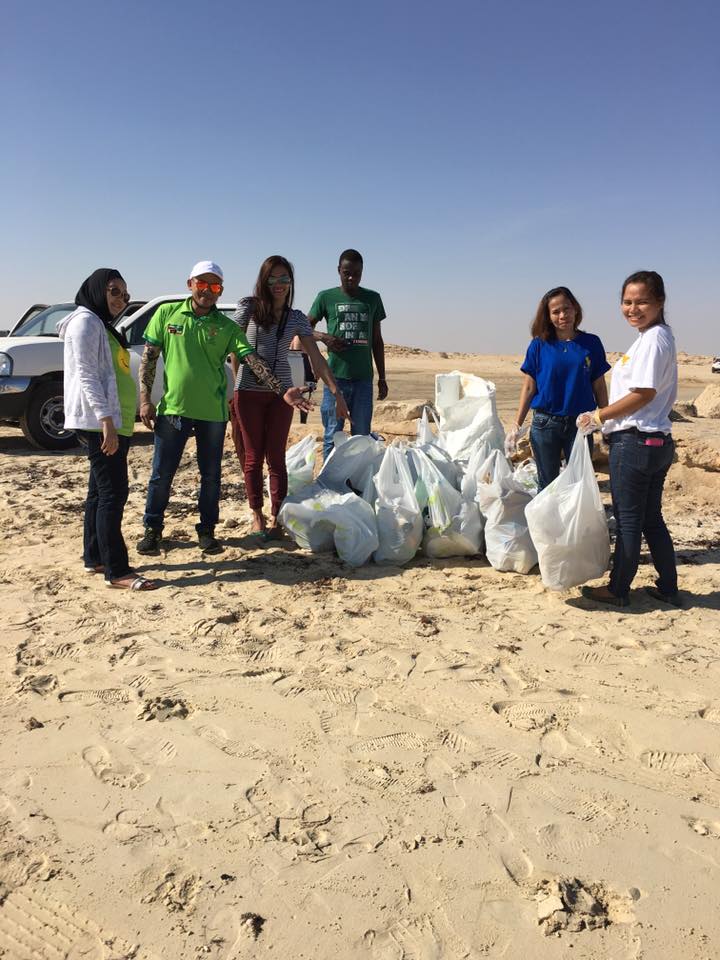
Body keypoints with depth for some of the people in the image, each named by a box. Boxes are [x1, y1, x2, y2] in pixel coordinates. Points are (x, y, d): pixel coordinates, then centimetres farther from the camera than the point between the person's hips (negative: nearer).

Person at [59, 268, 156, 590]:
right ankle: (117, 571, -10)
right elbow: (86, 374, -17)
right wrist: (106, 421, -24)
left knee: (100, 491, 12)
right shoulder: (86, 321, -8)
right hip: (99, 422, -10)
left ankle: (94, 558, 20)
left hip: (114, 421, 10)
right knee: (112, 493, -12)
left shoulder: (103, 326, 22)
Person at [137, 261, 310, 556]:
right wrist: (145, 398, -4)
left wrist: (282, 391, -22)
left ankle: (206, 530, 23)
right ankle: (152, 529, 21)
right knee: (161, 474, 5)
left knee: (211, 476, 9)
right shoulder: (167, 313, 1)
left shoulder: (227, 326, 1)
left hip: (212, 412, 1)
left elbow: (253, 360, -9)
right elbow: (149, 357, 4)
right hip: (172, 407, -1)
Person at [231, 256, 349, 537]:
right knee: (253, 456, 5)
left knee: (276, 456, 2)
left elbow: (316, 358, 1)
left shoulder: (296, 319, 6)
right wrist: (239, 380, -4)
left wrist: (336, 391, -7)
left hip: (280, 392, 1)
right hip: (249, 391, -1)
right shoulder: (248, 307, 1)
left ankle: (276, 516, 9)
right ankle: (257, 515, 17)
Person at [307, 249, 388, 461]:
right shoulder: (326, 297, 4)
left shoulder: (372, 299, 11)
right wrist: (324, 337, -11)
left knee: (362, 435, 5)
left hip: (363, 378, 2)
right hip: (335, 377, -2)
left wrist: (382, 377, 12)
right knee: (333, 435, 1)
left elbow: (377, 341, 15)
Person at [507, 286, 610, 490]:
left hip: (580, 424, 1)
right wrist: (517, 426, -1)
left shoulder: (591, 343, 1)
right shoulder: (539, 345, -1)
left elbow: (599, 387, 6)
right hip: (545, 424, 0)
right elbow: (529, 387, 2)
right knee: (547, 485, 9)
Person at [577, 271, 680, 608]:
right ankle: (668, 588, 25)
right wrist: (605, 416, 14)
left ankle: (617, 590, 15)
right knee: (652, 518, 17)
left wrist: (598, 416, -11)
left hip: (634, 441, -10)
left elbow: (643, 393, -20)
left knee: (628, 519, 2)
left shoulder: (652, 339, -15)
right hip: (657, 441, 10)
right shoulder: (659, 337, 15)